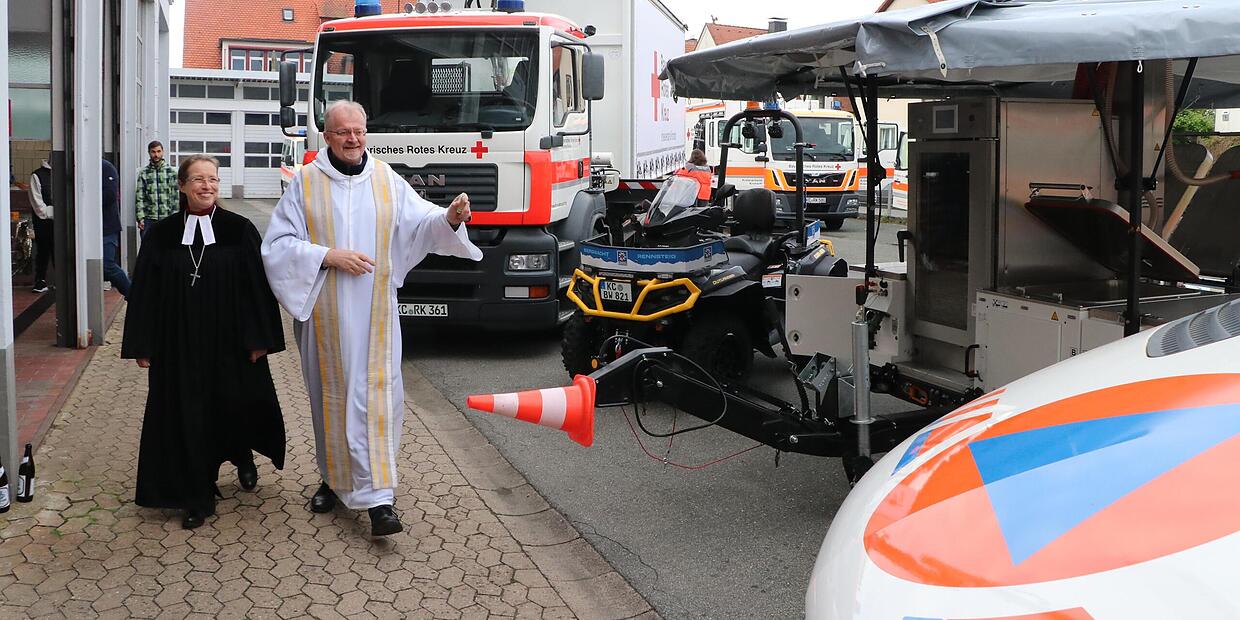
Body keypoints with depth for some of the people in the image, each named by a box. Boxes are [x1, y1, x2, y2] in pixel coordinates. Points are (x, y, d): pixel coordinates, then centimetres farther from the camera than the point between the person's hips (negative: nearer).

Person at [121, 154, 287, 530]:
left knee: (233, 406, 7)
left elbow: (258, 286, -3)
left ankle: (243, 457, 41)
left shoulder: (240, 230, -3)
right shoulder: (162, 234, 1)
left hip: (229, 341, -1)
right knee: (186, 415, 3)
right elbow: (145, 292, 3)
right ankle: (197, 498, 15)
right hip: (178, 343, 1)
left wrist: (258, 339, -7)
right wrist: (143, 345, 0)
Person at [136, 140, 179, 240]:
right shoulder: (143, 173, 5)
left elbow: (176, 197, 2)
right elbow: (139, 197, 2)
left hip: (167, 218, 0)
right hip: (149, 219, 0)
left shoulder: (171, 172, 4)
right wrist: (140, 218, -7)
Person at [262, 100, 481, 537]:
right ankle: (335, 477, 29)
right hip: (327, 315, 0)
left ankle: (378, 498, -4)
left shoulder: (386, 180, 6)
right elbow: (277, 244, -3)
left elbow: (419, 220, -3)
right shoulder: (305, 183, 0)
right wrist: (328, 256, -15)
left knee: (378, 397, -5)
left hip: (374, 314, 1)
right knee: (333, 397, 10)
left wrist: (449, 219, -25)